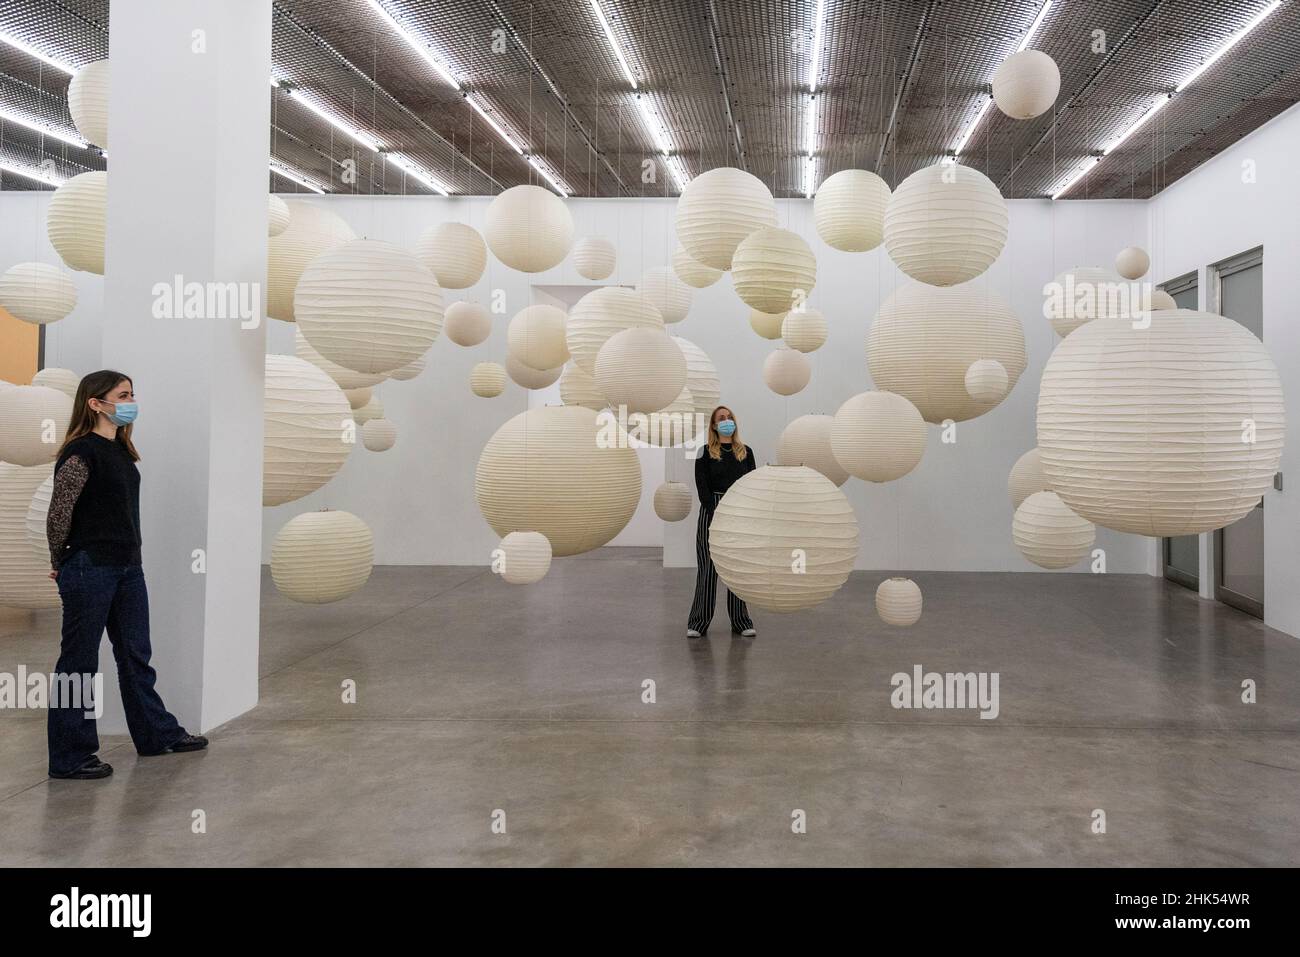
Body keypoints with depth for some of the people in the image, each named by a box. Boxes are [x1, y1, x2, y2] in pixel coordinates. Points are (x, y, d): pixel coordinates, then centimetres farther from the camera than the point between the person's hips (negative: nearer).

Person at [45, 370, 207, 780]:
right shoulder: (81, 452, -15)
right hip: (90, 571, -8)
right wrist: (61, 564, -2)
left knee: (136, 655, 17)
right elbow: (58, 515, -14)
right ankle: (69, 757, 14)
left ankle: (157, 733, 30)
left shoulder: (121, 451, 10)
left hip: (127, 568, 8)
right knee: (79, 662, 3)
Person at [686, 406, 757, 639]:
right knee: (708, 568, -3)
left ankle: (741, 622, 14)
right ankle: (698, 623, 4)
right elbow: (703, 488, -5)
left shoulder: (746, 452, 10)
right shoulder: (705, 453, 1)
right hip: (712, 512, -3)